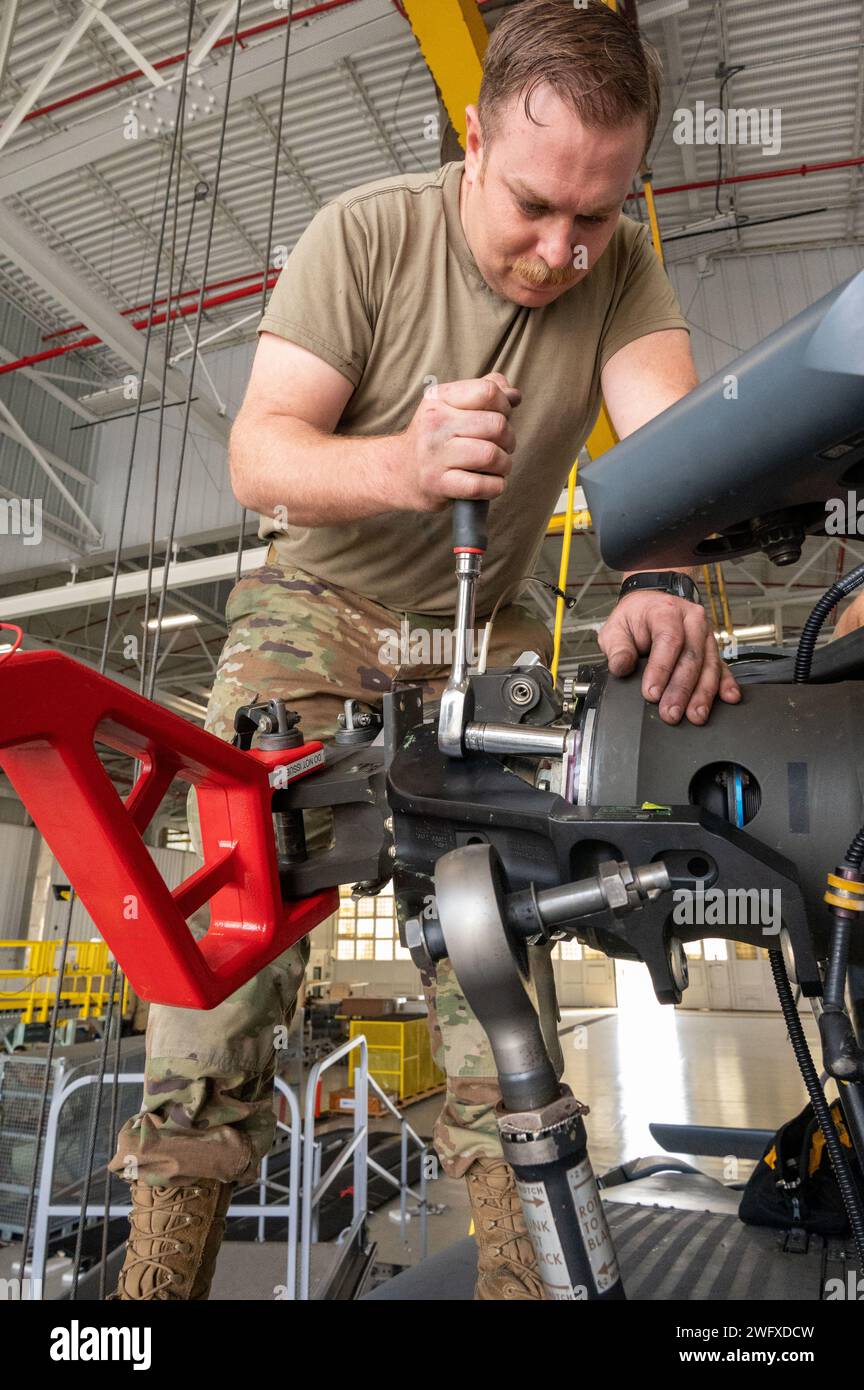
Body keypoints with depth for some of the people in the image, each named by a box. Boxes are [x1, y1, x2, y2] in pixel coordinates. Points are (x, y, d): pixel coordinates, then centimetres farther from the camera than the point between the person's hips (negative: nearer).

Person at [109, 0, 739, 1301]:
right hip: (319, 605, -1)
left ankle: (524, 1268, 8)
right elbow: (258, 454, -16)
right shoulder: (365, 232, -9)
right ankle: (159, 1267, 1)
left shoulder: (621, 269, -2)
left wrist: (662, 584, -41)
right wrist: (405, 466, -38)